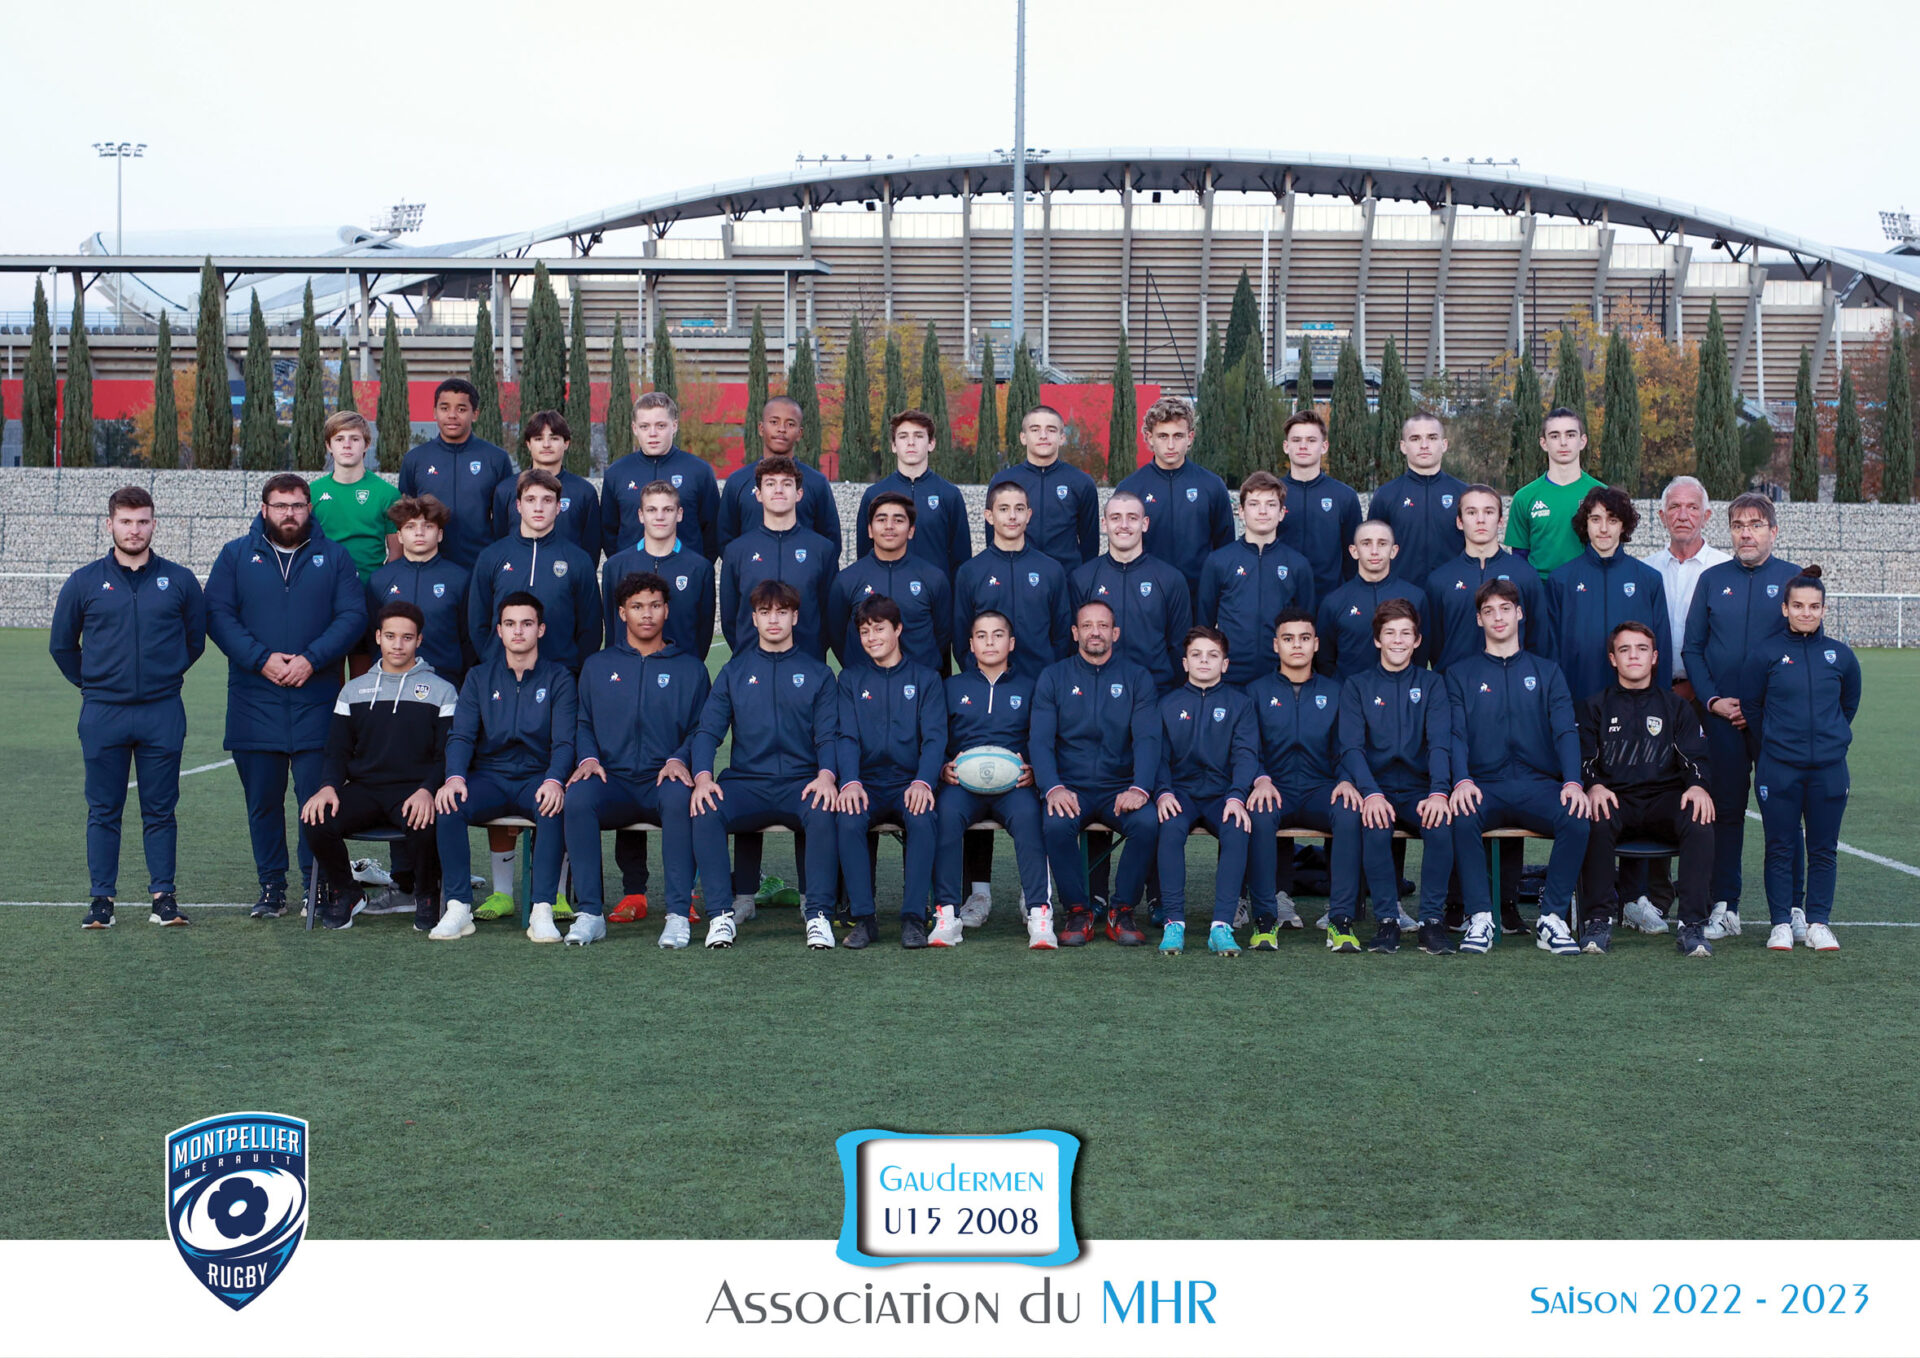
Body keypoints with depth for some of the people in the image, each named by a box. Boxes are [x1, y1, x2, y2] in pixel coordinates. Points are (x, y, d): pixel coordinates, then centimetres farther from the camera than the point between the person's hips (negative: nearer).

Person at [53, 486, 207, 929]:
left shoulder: (179, 580, 3)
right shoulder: (84, 582, 3)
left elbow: (197, 638, 16)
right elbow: (62, 644, 15)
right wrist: (91, 683, 14)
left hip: (163, 715, 0)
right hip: (102, 715, 0)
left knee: (160, 809, 4)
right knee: (104, 811, 5)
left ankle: (163, 894, 11)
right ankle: (102, 897, 11)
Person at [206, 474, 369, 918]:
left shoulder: (334, 557, 9)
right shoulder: (236, 556, 9)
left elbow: (353, 617, 1)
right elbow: (217, 615, 0)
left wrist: (311, 660, -13)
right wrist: (261, 659, -12)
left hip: (316, 702, -1)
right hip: (254, 703, 1)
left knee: (317, 797, -2)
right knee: (262, 801, 6)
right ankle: (271, 886, 16)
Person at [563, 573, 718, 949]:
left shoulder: (689, 668, 15)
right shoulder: (597, 666, 20)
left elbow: (701, 728, 8)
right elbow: (583, 723, 16)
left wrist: (679, 759, -12)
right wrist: (588, 757, -5)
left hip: (663, 781, -1)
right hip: (613, 781, 2)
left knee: (679, 797, -39)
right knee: (577, 797, -34)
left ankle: (678, 915, -35)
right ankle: (589, 913, -27)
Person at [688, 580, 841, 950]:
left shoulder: (817, 672, 13)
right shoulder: (735, 671, 16)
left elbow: (829, 735, 5)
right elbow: (708, 730, 7)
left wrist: (826, 775, -18)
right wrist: (702, 776, -14)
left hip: (801, 783, -1)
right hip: (745, 783, 1)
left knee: (823, 813, -35)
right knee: (705, 813, -31)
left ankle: (819, 915, -26)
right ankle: (720, 915, -24)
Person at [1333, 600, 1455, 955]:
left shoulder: (1431, 685, 11)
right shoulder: (1357, 687, 8)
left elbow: (1440, 744, -2)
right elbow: (1351, 747, -4)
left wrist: (1438, 793, -22)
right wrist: (1370, 793, -23)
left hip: (1419, 790, 1)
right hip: (1375, 789, -1)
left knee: (1442, 826, -31)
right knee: (1375, 828, -33)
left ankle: (1432, 919, -18)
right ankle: (1386, 920, -20)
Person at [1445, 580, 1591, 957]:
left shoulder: (1546, 672, 17)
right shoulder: (1461, 675, 15)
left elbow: (1565, 731, 5)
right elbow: (1456, 734, 2)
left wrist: (1573, 781, -14)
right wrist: (1462, 780, -19)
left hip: (1538, 784, 1)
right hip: (1485, 786, -1)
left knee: (1577, 820, -30)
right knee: (1461, 820, -34)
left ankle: (1552, 918, -20)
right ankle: (1480, 918, -25)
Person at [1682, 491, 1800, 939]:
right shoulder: (1712, 580, 9)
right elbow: (1692, 647, 9)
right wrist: (1713, 700, -4)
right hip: (1722, 715, 2)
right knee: (1726, 808, 3)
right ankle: (1724, 907, 8)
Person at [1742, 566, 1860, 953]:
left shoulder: (1841, 655, 3)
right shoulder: (1764, 654, -3)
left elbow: (1849, 705, 17)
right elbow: (1750, 707, 6)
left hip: (1829, 769, 2)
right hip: (1778, 771, -2)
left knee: (1824, 849, 6)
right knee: (1781, 848, 3)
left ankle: (1818, 921, 17)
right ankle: (1782, 921, 12)